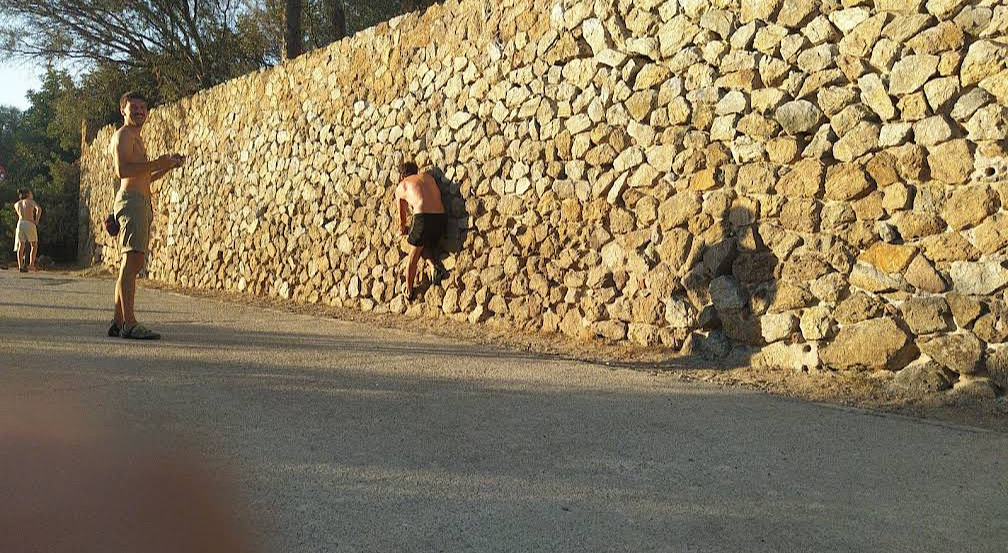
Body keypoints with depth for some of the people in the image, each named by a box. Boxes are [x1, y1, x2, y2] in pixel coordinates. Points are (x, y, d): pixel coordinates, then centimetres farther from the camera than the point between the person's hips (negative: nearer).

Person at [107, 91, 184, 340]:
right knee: (131, 261, -16)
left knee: (132, 264, 9)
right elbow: (122, 170, -18)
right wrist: (155, 164, -20)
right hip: (132, 200, -10)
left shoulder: (136, 138, 27)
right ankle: (129, 323, -21)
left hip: (142, 203, 10)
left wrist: (168, 166, 21)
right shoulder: (123, 136, -3)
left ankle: (118, 321, 12)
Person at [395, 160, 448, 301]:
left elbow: (402, 215, 27)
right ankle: (437, 266, 3)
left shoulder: (401, 187, 17)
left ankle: (409, 292, 20)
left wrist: (402, 230, 48)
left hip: (423, 217, -3)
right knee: (427, 246, 29)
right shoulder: (427, 176, 23)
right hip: (441, 217, 4)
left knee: (413, 256, 14)